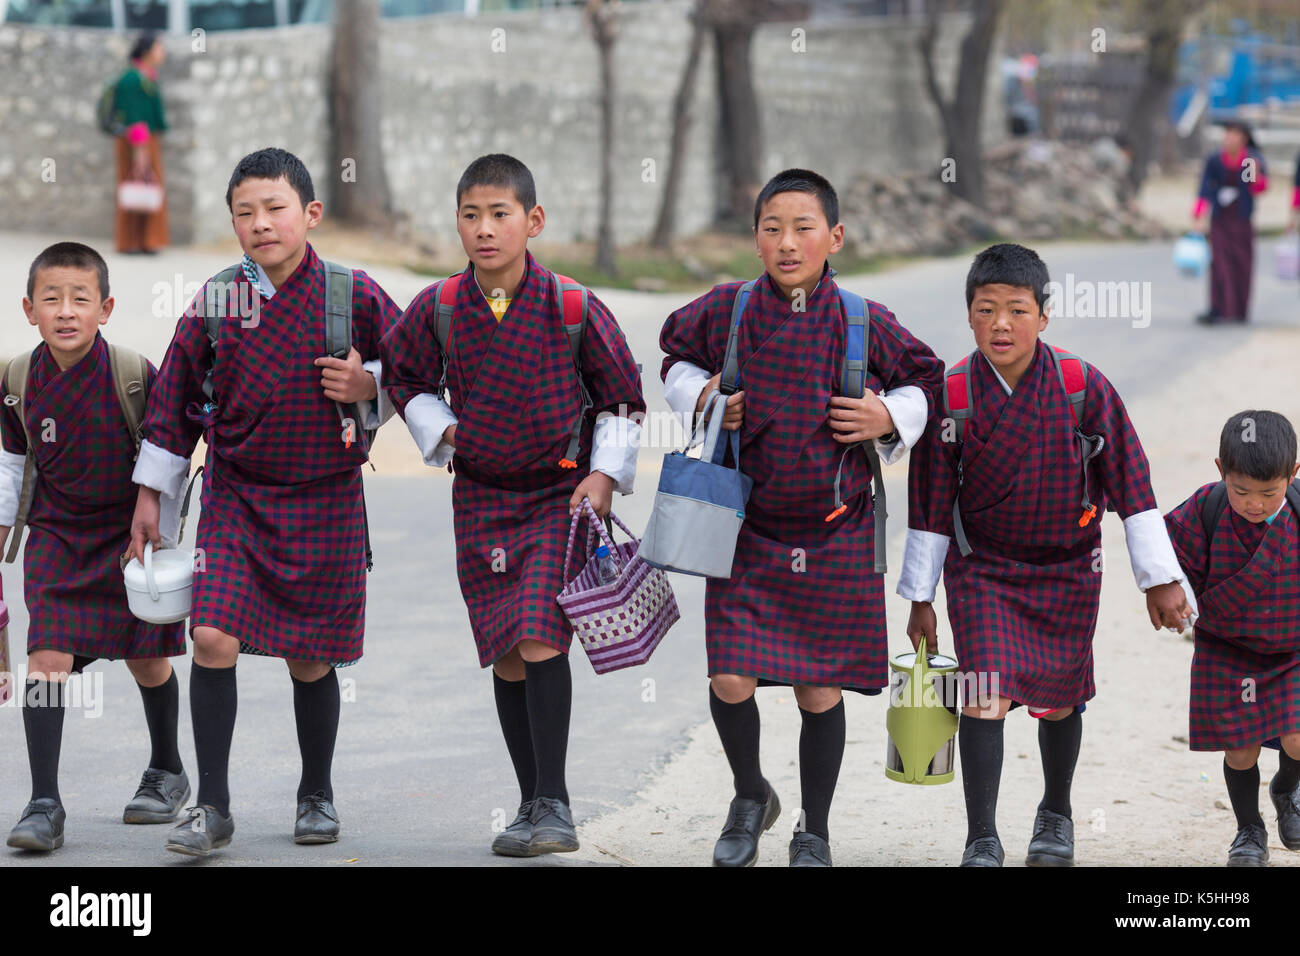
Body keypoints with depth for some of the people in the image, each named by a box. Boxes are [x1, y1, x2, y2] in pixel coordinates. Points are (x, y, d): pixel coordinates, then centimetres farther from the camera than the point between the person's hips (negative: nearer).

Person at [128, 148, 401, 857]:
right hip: (235, 497, 1)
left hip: (324, 503, -1)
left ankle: (317, 794, 28)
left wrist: (368, 387, -13)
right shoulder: (214, 303, 0)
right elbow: (175, 400, 9)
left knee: (310, 659, 6)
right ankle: (213, 806, -4)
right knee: (214, 638, -14)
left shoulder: (354, 296, -5)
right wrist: (150, 495, 9)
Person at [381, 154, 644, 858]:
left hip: (560, 494, -3)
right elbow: (404, 378, 15)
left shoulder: (573, 308, -12)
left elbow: (622, 397, 1)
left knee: (540, 640, -16)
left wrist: (605, 473, -7)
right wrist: (440, 431, 2)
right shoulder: (438, 309, -5)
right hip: (481, 498, 3)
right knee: (507, 657, 7)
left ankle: (554, 804, -10)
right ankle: (530, 805, 17)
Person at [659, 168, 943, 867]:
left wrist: (890, 419, -7)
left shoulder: (866, 324, -6)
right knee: (731, 681, -7)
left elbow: (924, 379, 12)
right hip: (746, 530, 0)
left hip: (835, 538, 0)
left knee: (819, 691, 5)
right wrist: (700, 399, -1)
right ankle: (751, 797, 23)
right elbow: (677, 356, 17)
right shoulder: (725, 311, -4)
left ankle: (814, 831, 25)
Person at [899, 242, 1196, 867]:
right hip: (982, 569, -1)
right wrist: (920, 599, 1)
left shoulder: (1085, 389, -14)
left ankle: (1055, 817, 39)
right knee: (985, 696, -15)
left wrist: (1160, 578, -4)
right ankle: (981, 843, -7)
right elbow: (931, 505, -3)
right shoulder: (952, 398, -12)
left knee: (1059, 700, 13)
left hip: (1067, 569, 1)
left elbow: (1131, 484, -6)